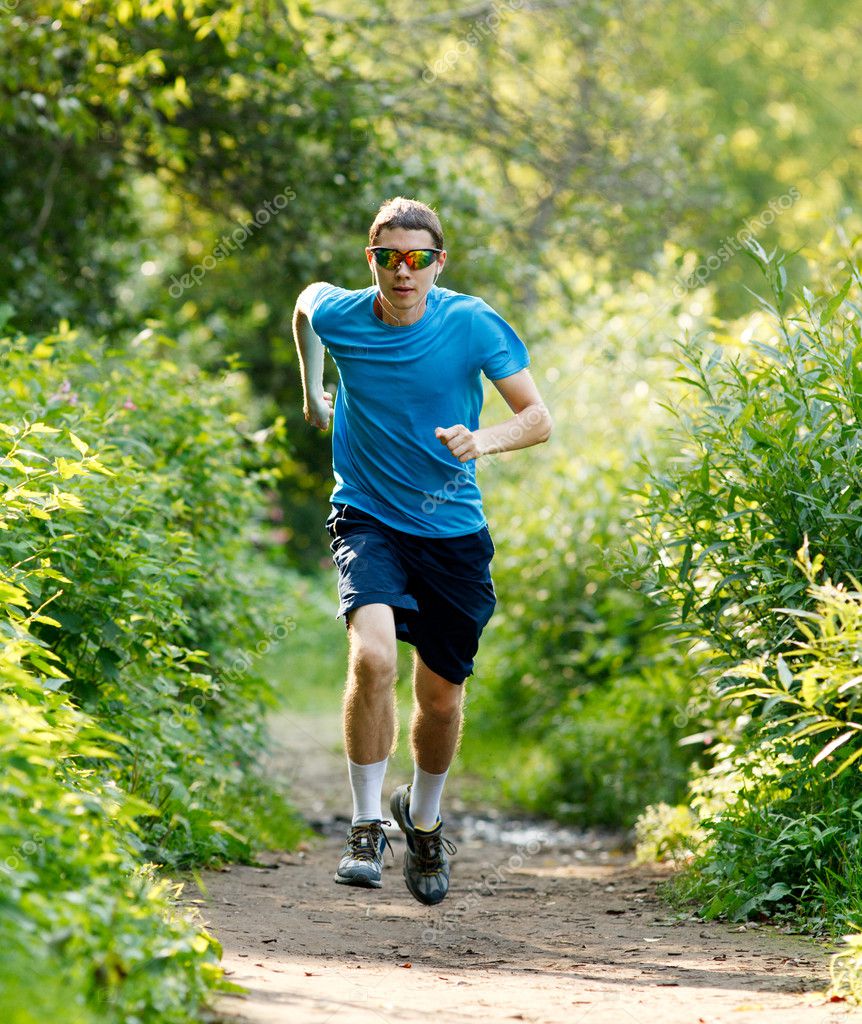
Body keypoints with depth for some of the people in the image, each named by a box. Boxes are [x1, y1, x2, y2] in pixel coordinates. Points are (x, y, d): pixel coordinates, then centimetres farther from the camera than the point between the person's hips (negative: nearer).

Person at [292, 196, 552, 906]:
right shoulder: (338, 316, -9)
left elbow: (539, 418, -12)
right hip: (367, 520, -1)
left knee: (442, 698, 8)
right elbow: (306, 298, 17)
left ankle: (424, 818, 38)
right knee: (373, 656, -26)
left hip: (452, 530, 1)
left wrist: (483, 440, -33)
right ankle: (367, 827, -13)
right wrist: (313, 392, 24)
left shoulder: (472, 323, -13)